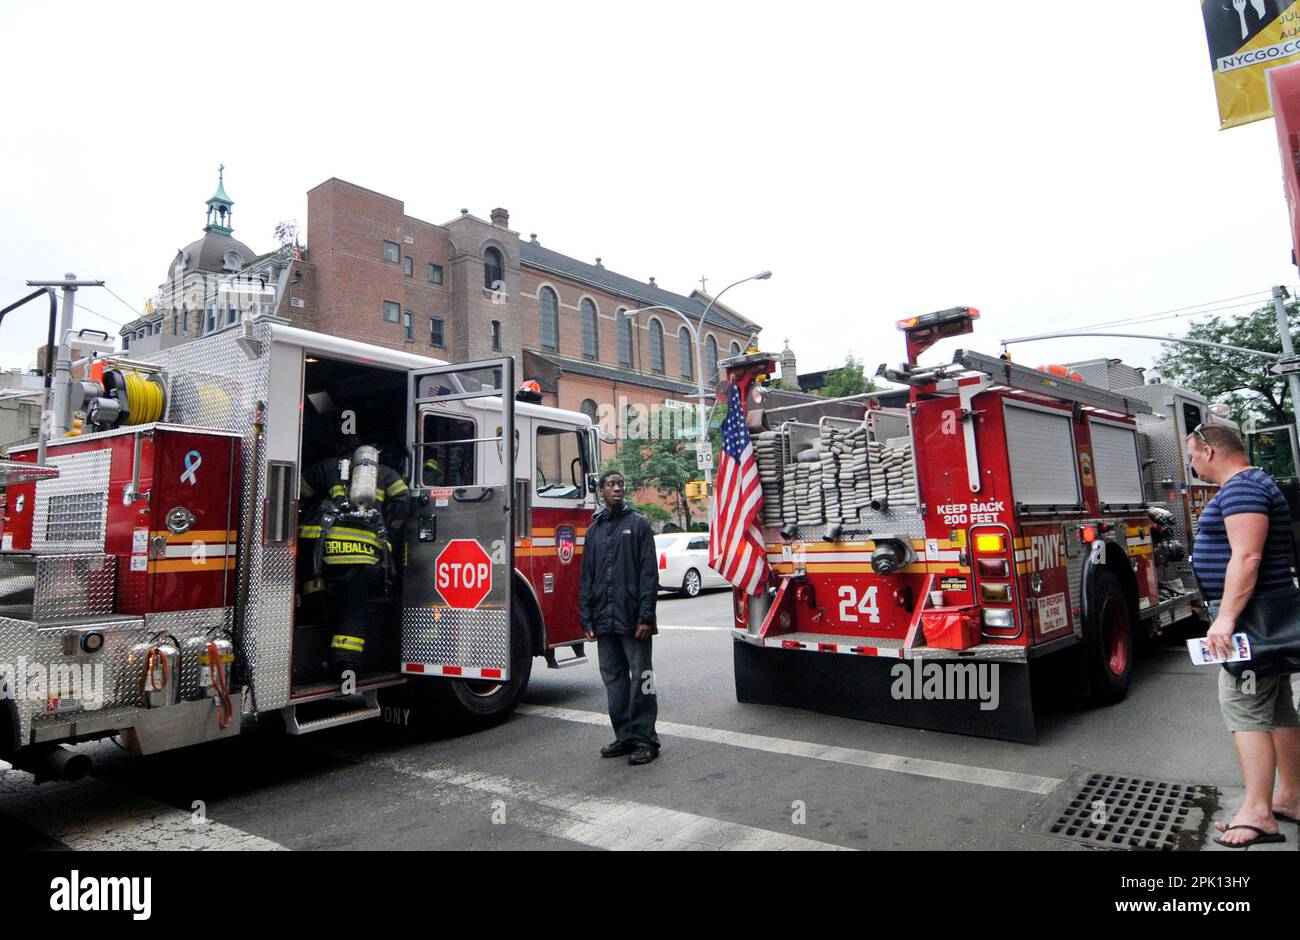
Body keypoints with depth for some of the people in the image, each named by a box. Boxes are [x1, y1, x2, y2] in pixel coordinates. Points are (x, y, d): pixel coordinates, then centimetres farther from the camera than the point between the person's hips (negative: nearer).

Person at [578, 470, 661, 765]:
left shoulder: (638, 523, 0)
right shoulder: (594, 529, 14)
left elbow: (649, 572, -6)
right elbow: (586, 577, 14)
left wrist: (646, 616, -14)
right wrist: (586, 619, 7)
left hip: (632, 618, -5)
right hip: (604, 620, 5)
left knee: (640, 677, -1)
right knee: (614, 680, 11)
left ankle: (645, 739, 8)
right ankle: (625, 736, 22)